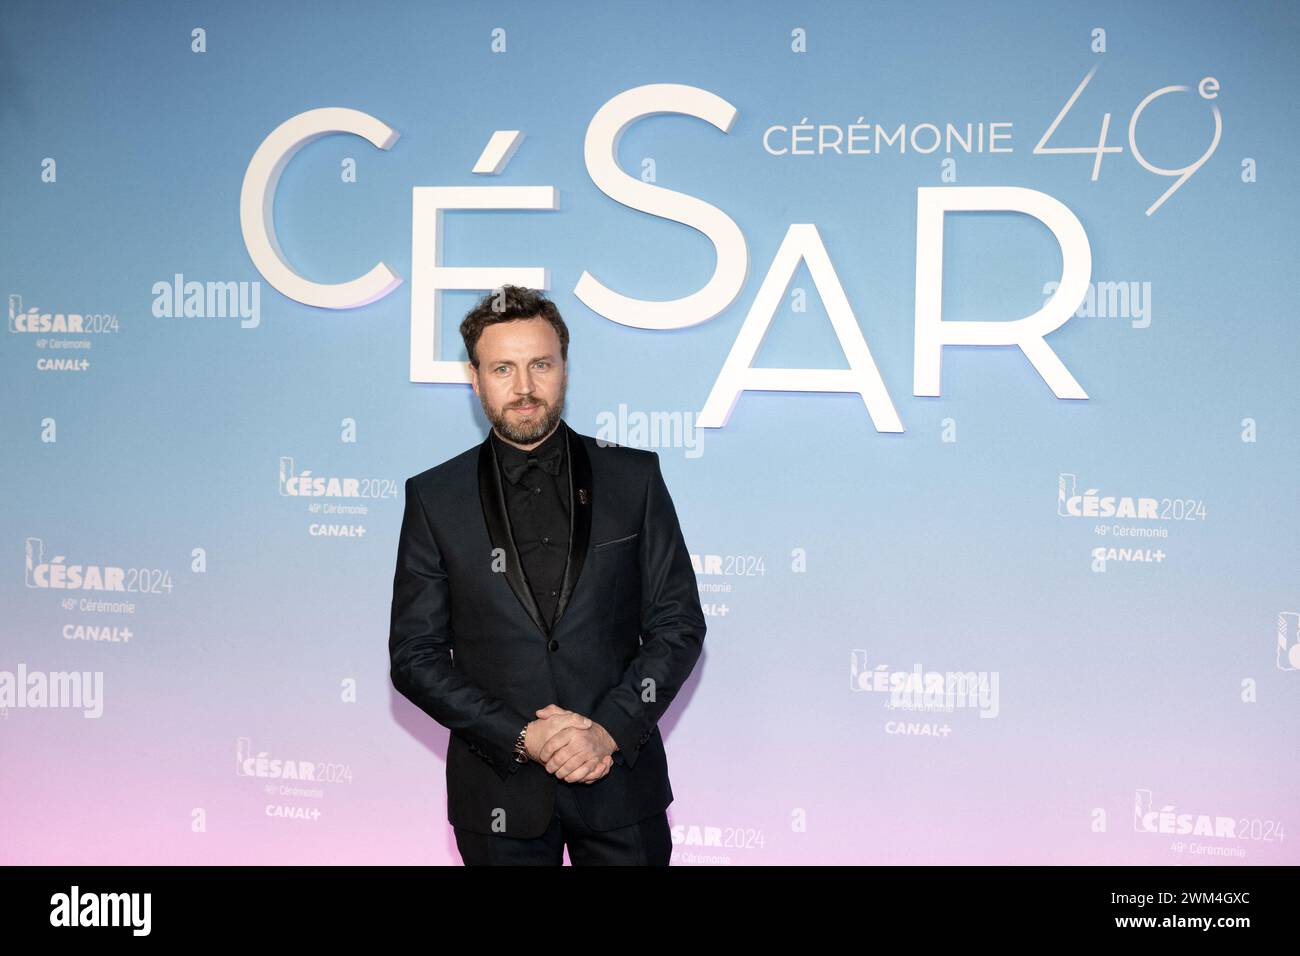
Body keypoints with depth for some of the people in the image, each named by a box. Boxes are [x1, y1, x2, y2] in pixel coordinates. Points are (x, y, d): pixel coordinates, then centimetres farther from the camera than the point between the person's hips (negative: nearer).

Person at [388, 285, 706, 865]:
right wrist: (520, 737, -13)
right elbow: (414, 655, -2)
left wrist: (611, 729, -12)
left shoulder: (633, 477, 0)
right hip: (499, 793, 0)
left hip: (620, 780, 0)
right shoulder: (435, 497, -1)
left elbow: (679, 623, 0)